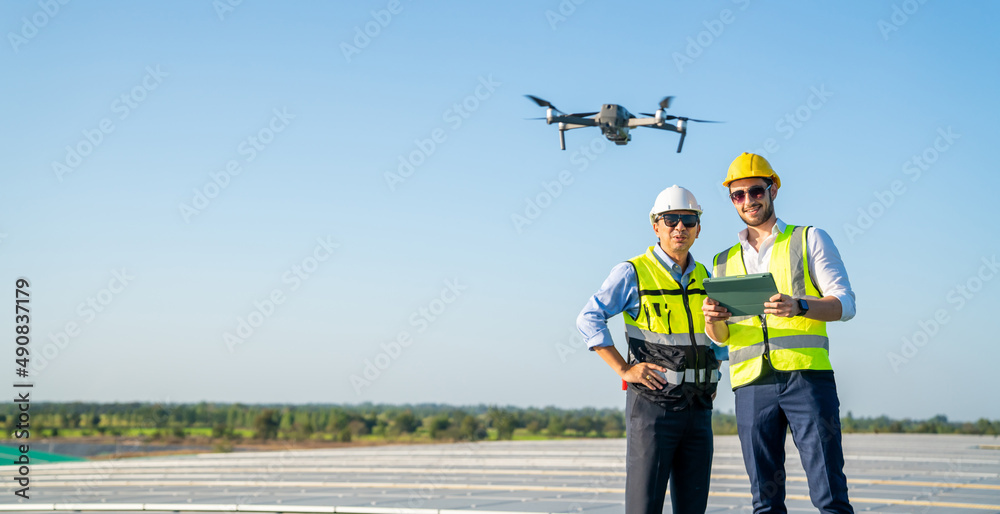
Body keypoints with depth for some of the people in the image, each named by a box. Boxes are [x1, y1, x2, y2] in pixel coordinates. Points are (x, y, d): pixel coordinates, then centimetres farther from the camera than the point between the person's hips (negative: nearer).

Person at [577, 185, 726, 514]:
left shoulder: (704, 277, 14)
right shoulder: (633, 273, -4)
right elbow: (588, 319, -8)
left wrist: (714, 373, 12)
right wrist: (624, 369, -13)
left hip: (699, 404, 6)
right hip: (653, 402, -6)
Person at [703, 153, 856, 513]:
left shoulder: (809, 240, 10)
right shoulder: (724, 262, 21)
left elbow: (845, 304, 1)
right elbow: (720, 336, 18)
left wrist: (798, 306, -19)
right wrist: (713, 319, -6)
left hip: (807, 375, -3)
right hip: (751, 382, 3)